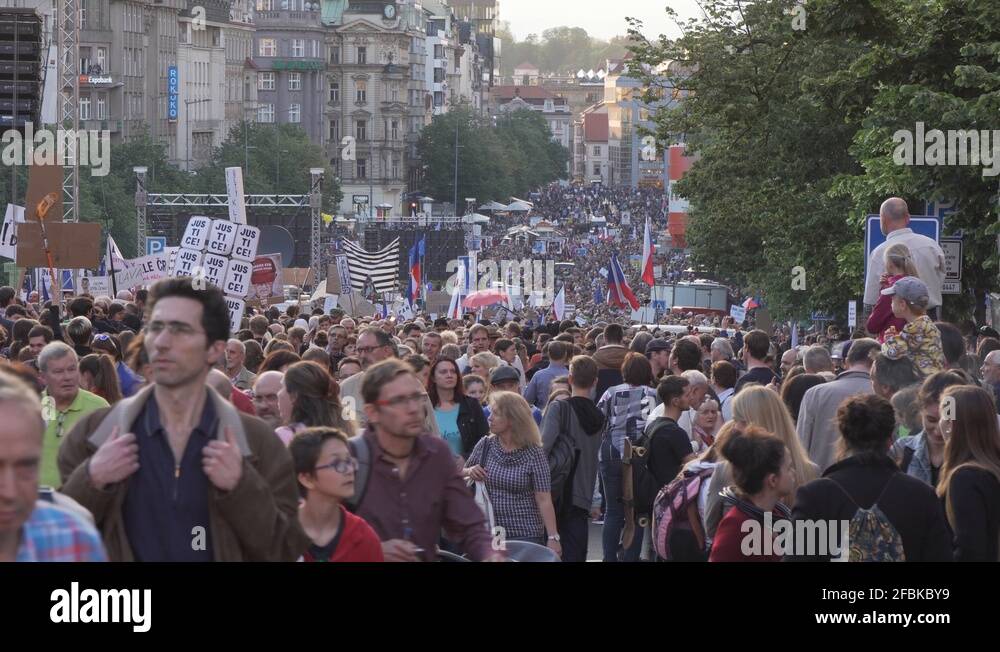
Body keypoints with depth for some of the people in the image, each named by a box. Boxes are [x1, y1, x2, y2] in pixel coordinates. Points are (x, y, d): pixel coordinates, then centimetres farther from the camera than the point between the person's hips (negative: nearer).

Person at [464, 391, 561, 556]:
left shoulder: (534, 454, -7)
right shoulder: (484, 446, 3)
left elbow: (544, 500, -10)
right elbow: (461, 474, 19)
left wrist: (553, 538, -17)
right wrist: (469, 473, -5)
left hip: (526, 536, -3)